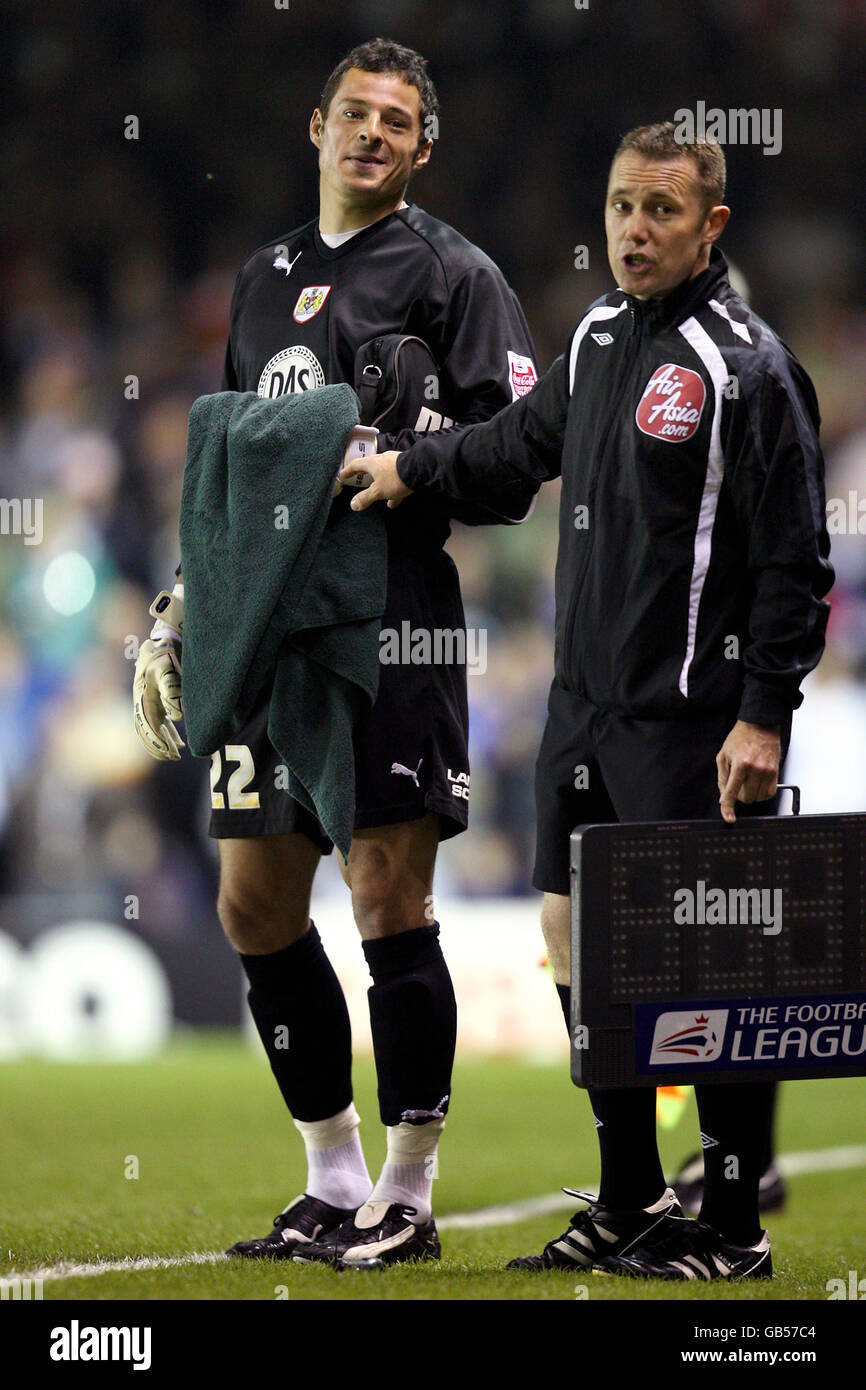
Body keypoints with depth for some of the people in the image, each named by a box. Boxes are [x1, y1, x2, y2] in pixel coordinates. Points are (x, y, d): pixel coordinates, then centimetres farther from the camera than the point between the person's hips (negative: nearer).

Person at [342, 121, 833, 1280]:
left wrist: (763, 717, -18)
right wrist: (408, 467, 41)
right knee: (576, 934, 11)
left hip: (692, 720, -8)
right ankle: (629, 1203, 23)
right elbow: (526, 439, 32)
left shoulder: (745, 367, -13)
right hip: (586, 701, 8)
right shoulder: (599, 337, 11)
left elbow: (795, 562, -14)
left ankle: (735, 1225, 2)